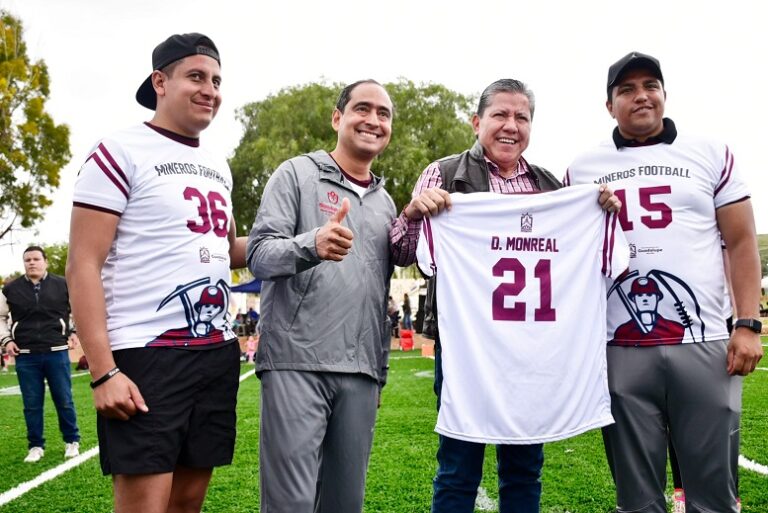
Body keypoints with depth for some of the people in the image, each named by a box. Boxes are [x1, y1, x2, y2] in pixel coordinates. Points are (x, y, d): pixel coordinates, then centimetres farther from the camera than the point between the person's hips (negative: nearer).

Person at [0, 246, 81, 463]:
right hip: (25, 357, 1)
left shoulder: (62, 285, 1)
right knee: (32, 404, 6)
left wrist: (75, 332, 4)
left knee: (64, 400, 5)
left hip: (57, 353, -1)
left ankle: (72, 441, 20)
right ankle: (36, 446, 18)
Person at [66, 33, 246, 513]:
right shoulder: (121, 152, -6)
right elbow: (83, 266, -11)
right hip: (146, 354, -7)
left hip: (217, 352, 7)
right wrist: (103, 370, -18)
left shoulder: (218, 166, 15)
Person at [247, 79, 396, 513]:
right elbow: (259, 254, -8)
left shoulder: (385, 203, 19)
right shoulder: (297, 174, 4)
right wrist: (312, 245, -28)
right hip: (296, 363, -5)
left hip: (360, 372, 5)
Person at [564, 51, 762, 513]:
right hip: (620, 352, 1)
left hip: (703, 346, -1)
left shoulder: (711, 155, 8)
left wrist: (748, 325, -4)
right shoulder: (583, 168, 11)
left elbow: (742, 244, 7)